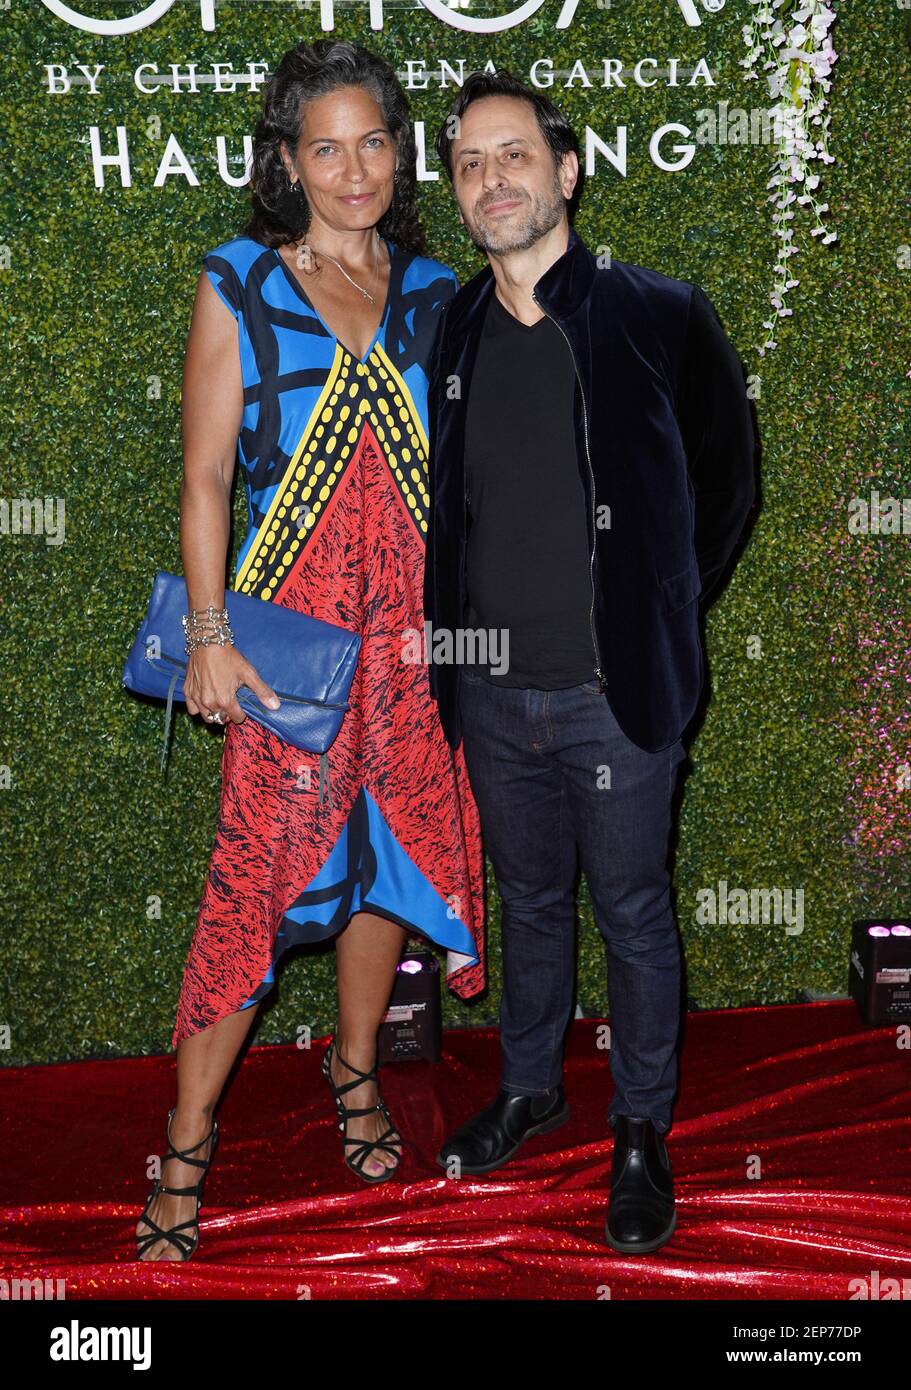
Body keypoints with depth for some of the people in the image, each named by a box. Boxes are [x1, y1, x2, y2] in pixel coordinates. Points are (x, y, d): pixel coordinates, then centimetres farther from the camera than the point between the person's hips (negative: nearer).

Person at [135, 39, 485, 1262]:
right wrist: (210, 633, -10)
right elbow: (204, 476, -3)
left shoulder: (430, 289, 10)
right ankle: (187, 1147, 10)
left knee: (395, 842, 11)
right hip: (291, 617, -4)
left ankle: (355, 1069, 35)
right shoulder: (237, 286, 0)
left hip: (414, 616, 4)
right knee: (265, 864, -5)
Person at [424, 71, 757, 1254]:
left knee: (634, 917, 9)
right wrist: (458, 641, 9)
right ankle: (531, 1088, 41)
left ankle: (642, 1130, 30)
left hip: (616, 691, -4)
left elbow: (725, 481, 2)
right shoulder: (454, 331, 3)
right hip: (494, 692, 4)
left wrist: (656, 612, 2)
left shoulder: (659, 317, -9)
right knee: (529, 901, 20)